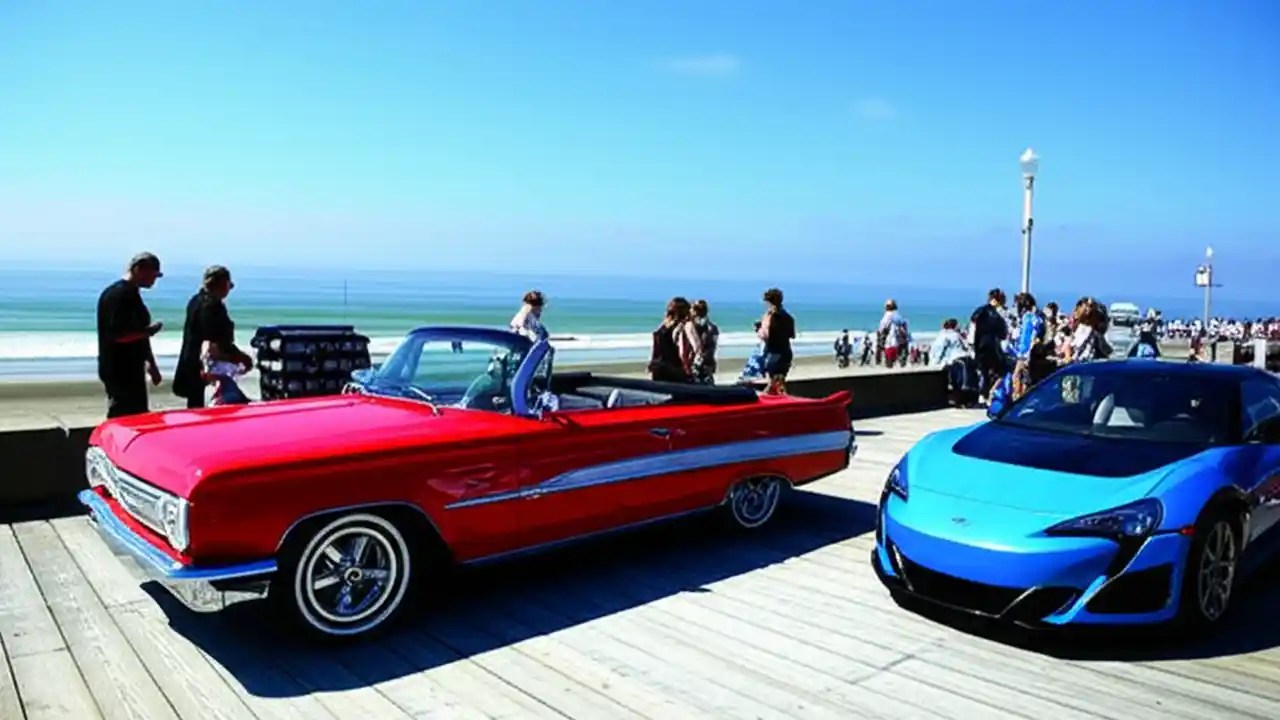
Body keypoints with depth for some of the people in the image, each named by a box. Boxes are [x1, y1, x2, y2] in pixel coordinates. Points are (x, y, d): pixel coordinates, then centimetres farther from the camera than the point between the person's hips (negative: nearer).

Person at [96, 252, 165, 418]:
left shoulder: (131, 294, 15)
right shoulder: (120, 294, -16)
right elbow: (119, 335, -25)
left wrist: (151, 365, 22)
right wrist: (148, 331, -13)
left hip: (131, 371, 10)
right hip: (120, 373, -10)